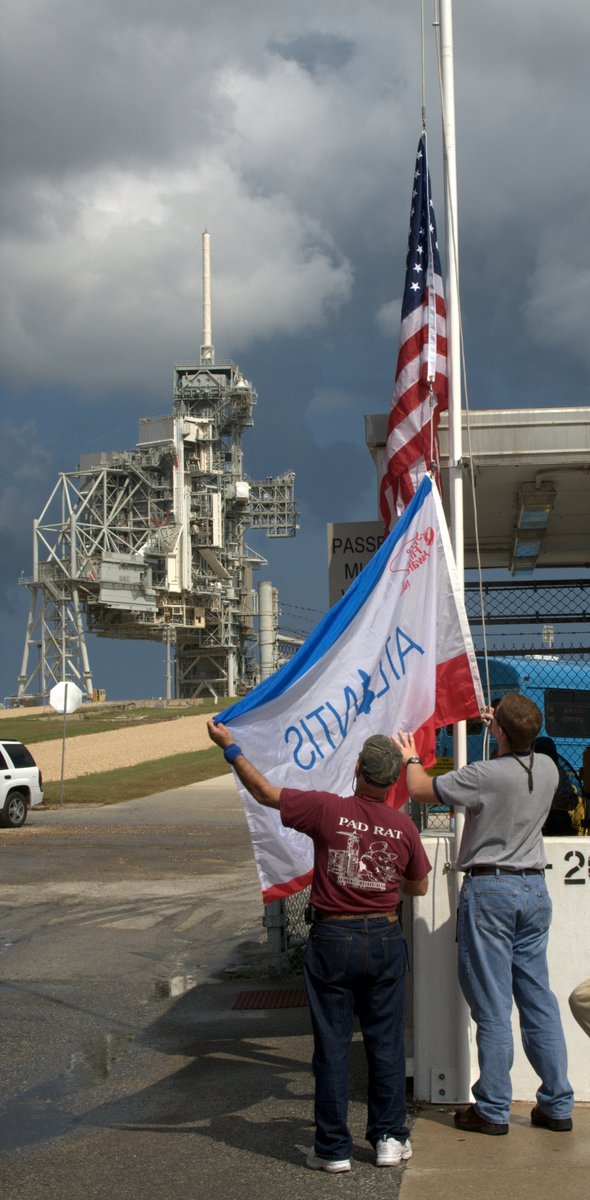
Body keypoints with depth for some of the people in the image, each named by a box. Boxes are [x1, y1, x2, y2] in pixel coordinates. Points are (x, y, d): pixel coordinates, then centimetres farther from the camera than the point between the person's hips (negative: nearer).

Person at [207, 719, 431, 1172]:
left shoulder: (327, 809, -12)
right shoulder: (404, 827, -3)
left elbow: (265, 792, -5)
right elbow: (419, 887, 10)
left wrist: (230, 747, 5)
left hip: (333, 939, -2)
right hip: (385, 939, 2)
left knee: (332, 1045, 5)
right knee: (386, 1041, 12)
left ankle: (334, 1148, 12)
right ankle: (389, 1137, 18)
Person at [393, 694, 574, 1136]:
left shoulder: (485, 776, -17)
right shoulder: (548, 769, 0)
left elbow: (421, 789, -5)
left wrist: (411, 758, 14)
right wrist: (506, 725, 35)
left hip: (490, 890, -6)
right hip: (535, 888, 6)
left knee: (493, 1005, 0)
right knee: (539, 999, 11)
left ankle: (493, 1110, 6)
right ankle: (557, 1104, 15)